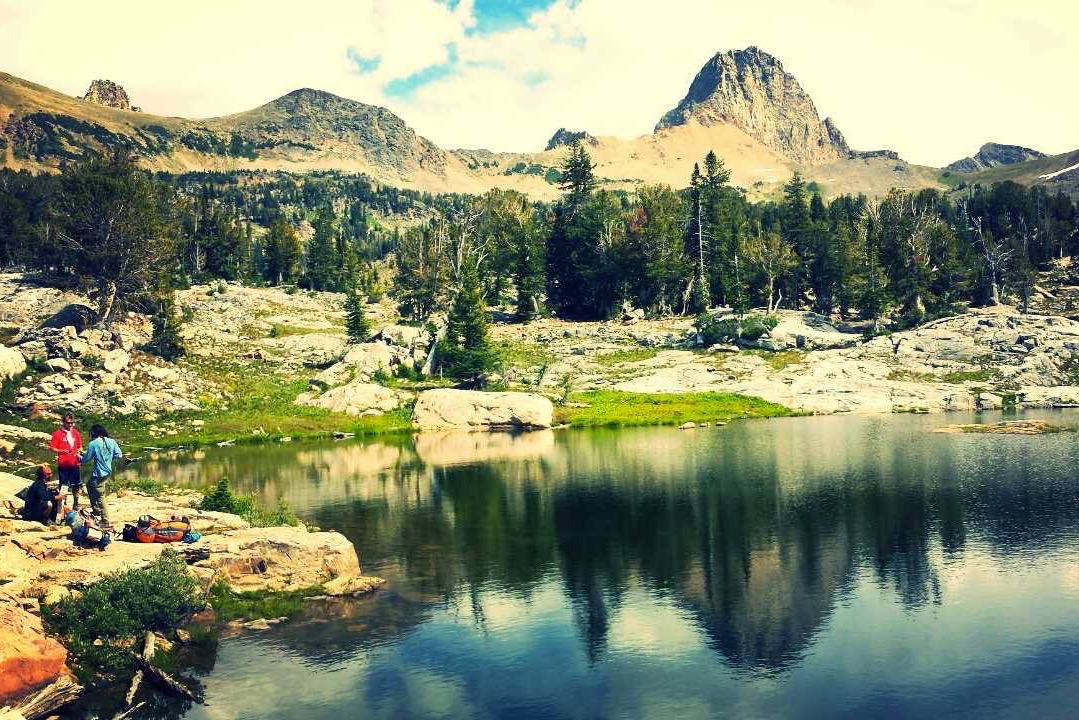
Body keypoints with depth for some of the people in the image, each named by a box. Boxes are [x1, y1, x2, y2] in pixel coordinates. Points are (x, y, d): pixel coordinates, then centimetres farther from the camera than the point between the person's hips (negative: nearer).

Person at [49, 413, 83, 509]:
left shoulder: (76, 433, 9)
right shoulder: (58, 433, -4)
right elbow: (52, 448, -5)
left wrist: (79, 451, -2)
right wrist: (62, 451, -21)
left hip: (74, 464, 4)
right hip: (63, 464, -4)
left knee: (76, 485, 9)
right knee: (63, 486, 0)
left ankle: (75, 504, 21)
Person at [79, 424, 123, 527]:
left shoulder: (93, 444, -15)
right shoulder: (111, 442, -1)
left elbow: (86, 460, -7)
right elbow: (119, 455, 0)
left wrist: (79, 457, 15)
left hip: (99, 474, -7)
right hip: (108, 472, 7)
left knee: (99, 497, 2)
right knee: (89, 486, 30)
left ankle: (106, 522, 2)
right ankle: (96, 511, 36)